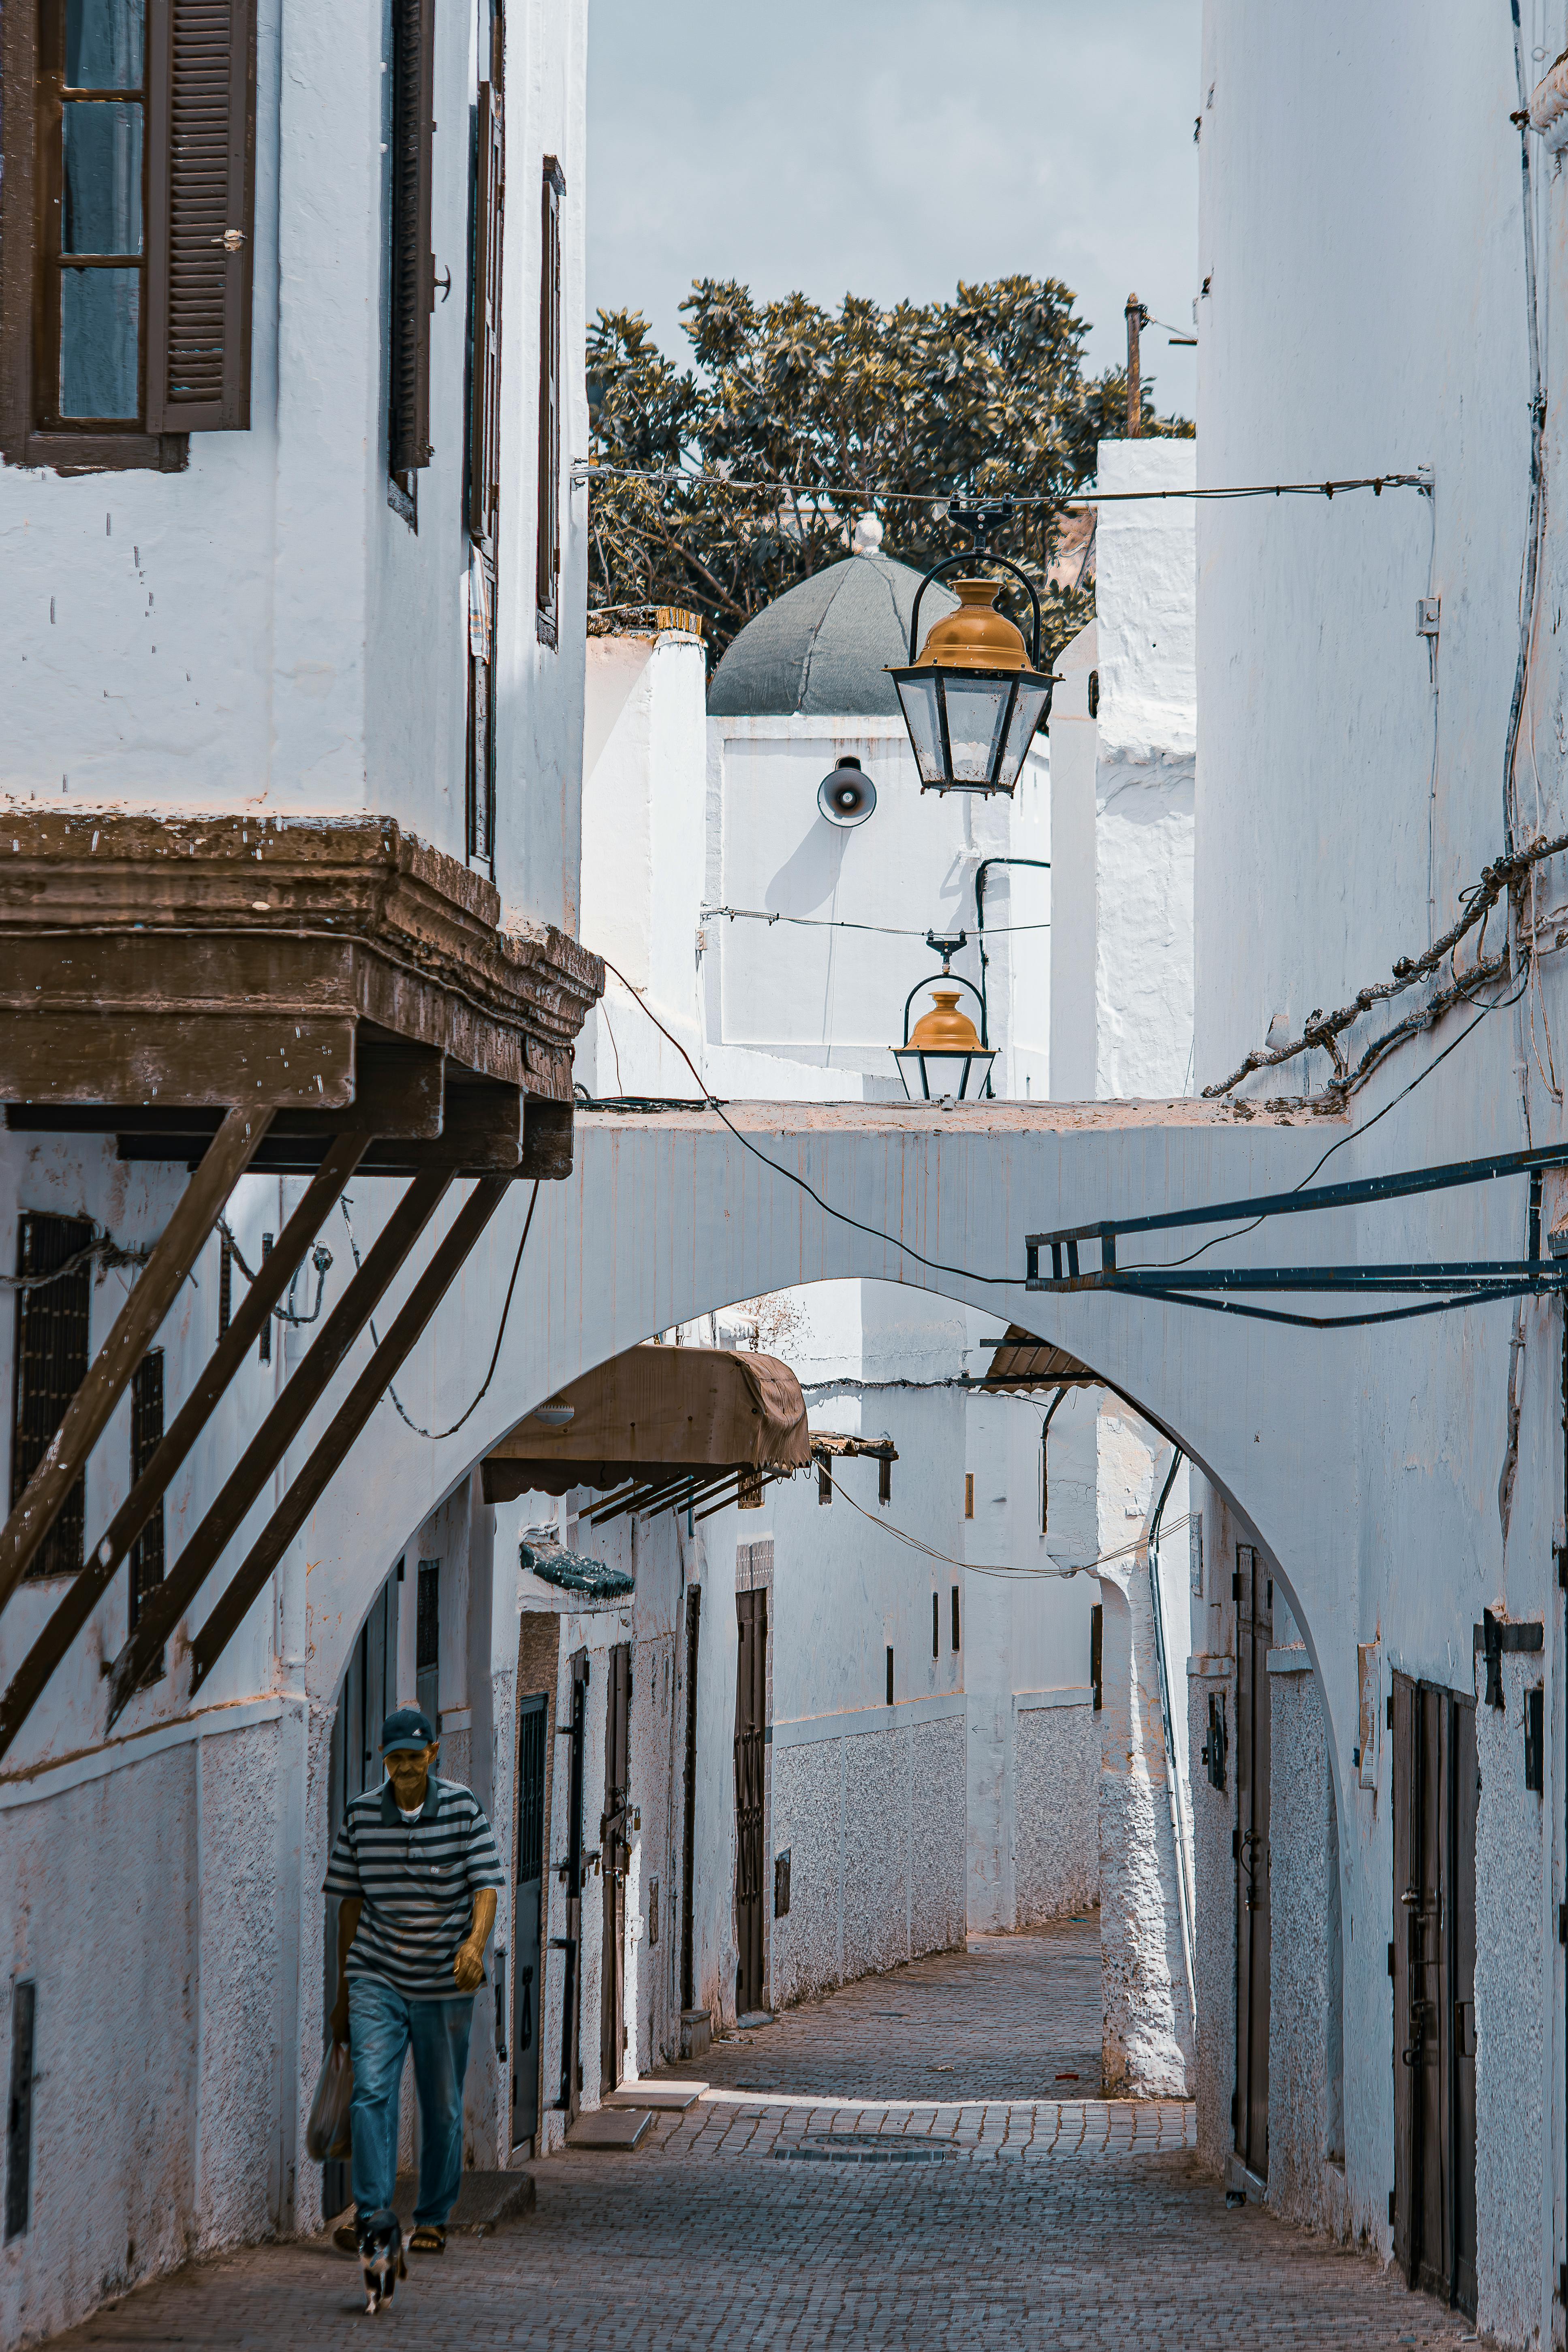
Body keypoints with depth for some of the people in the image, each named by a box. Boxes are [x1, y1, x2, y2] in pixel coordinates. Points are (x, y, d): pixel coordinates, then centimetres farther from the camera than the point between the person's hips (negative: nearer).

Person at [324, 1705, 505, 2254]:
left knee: (443, 2107, 5)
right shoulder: (361, 1813, 2)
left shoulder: (463, 1808, -2)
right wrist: (343, 1991, 10)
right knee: (371, 2090, -17)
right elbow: (350, 1901, 8)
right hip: (376, 1978, 0)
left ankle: (433, 2220, 18)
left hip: (445, 1985, 0)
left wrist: (476, 1941, -28)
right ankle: (371, 2211, -20)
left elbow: (486, 1885, -7)